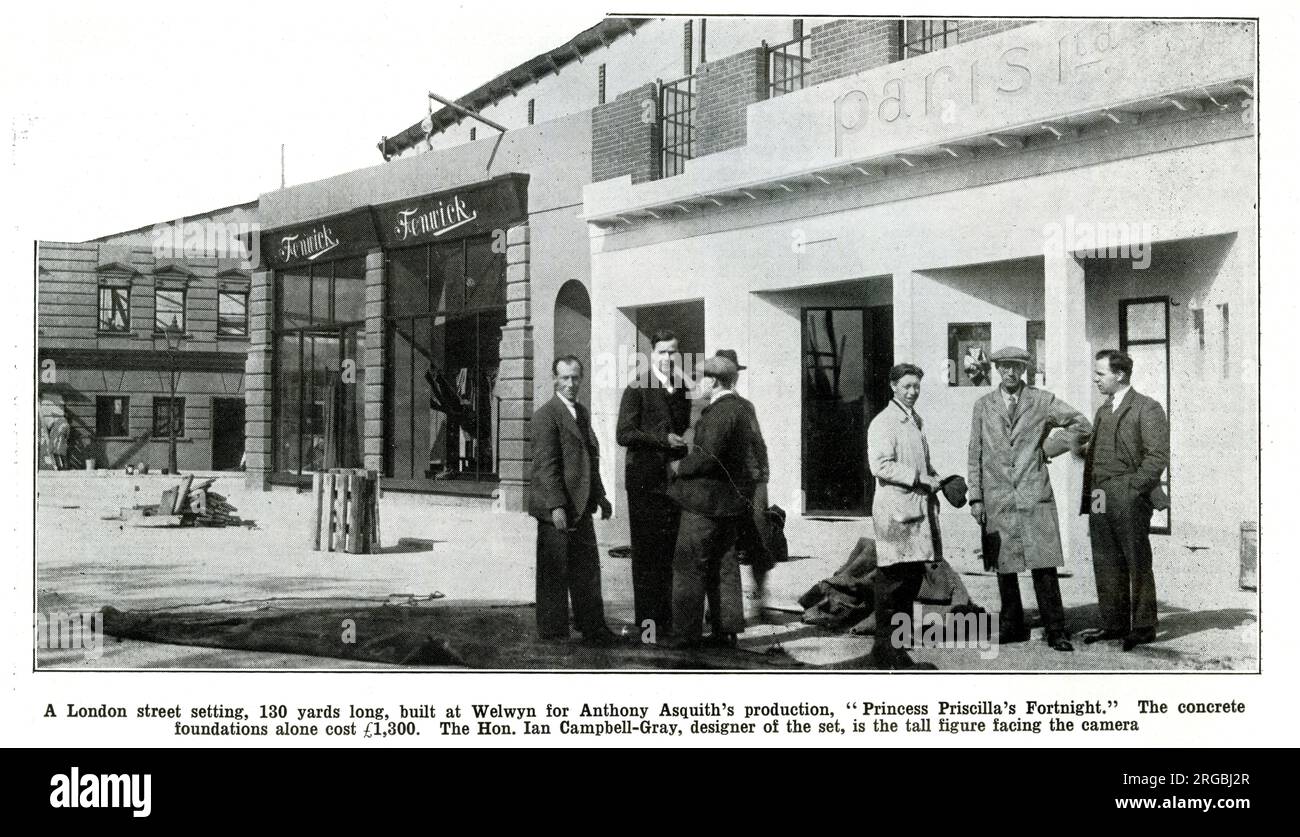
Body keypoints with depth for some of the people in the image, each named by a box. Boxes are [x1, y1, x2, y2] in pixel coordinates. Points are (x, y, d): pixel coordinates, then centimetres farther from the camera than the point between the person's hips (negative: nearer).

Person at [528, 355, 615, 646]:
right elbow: (545, 465, -17)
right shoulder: (546, 415, -12)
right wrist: (556, 506, -22)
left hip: (581, 506, 8)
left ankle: (592, 627, 23)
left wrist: (600, 496, 17)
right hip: (556, 509, -8)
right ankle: (552, 632, 12)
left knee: (587, 568, 13)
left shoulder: (582, 413, 15)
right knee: (555, 572, 2)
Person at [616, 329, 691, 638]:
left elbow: (685, 429, 10)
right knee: (646, 553, -3)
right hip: (645, 480, -5)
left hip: (674, 480, 5)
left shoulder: (682, 390, 16)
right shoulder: (637, 390, -1)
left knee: (669, 553, 7)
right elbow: (624, 434, -10)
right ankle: (647, 621, 1)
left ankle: (666, 619, 13)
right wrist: (663, 439, -14)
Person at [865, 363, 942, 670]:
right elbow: (881, 465, -17)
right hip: (895, 510, -9)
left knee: (913, 576, 9)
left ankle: (896, 646, 17)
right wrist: (920, 479, -17)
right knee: (892, 578, -7)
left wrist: (935, 479, 11)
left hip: (919, 506, 9)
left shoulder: (916, 422, 22)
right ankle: (884, 650, -2)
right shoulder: (883, 422, -7)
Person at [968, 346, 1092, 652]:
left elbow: (1082, 426, 12)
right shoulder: (983, 406, 10)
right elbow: (975, 455, 10)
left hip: (1034, 495, -2)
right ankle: (1012, 627, 15)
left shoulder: (1043, 401, 5)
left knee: (1044, 564, -7)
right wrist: (975, 497, 4)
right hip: (997, 498, 2)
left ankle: (1055, 630, -2)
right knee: (1003, 566, 5)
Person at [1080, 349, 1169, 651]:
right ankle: (1114, 624, 17)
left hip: (1129, 500, -7)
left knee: (1138, 564, 0)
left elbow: (1159, 455, -12)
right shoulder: (1103, 411, 19)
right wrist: (1088, 504, 15)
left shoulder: (1147, 408, -4)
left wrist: (1132, 488, -15)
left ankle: (1143, 627, 7)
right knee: (1106, 565, 9)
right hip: (1099, 500, 7)